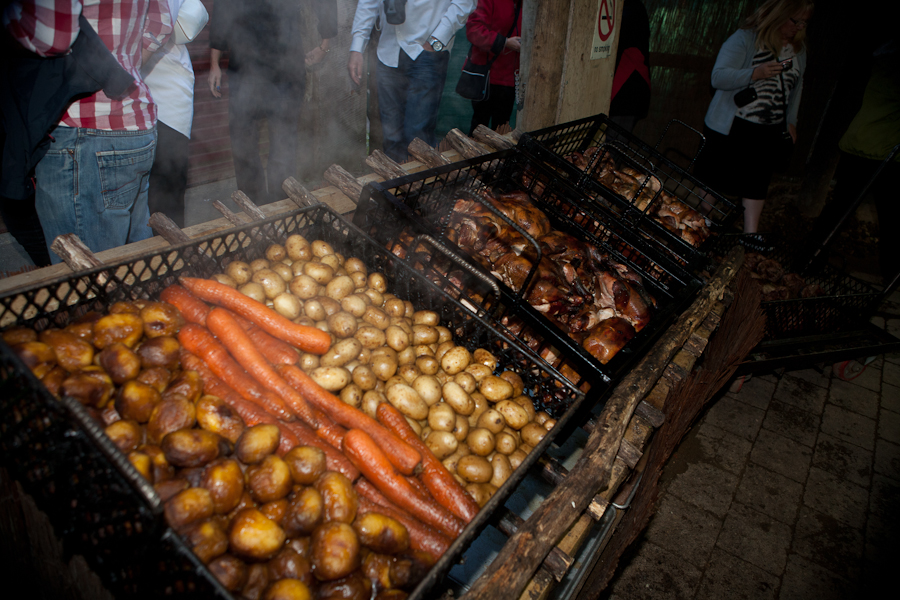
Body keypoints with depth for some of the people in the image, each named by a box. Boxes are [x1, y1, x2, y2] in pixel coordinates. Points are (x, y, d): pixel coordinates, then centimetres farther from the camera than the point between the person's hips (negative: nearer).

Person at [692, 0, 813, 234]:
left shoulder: (798, 51, 9)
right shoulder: (745, 39, -11)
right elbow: (718, 77, -19)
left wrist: (791, 120, 18)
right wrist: (755, 73, -31)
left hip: (768, 132, 5)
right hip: (730, 127, -5)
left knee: (756, 184, 8)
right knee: (714, 179, 4)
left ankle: (750, 235, 16)